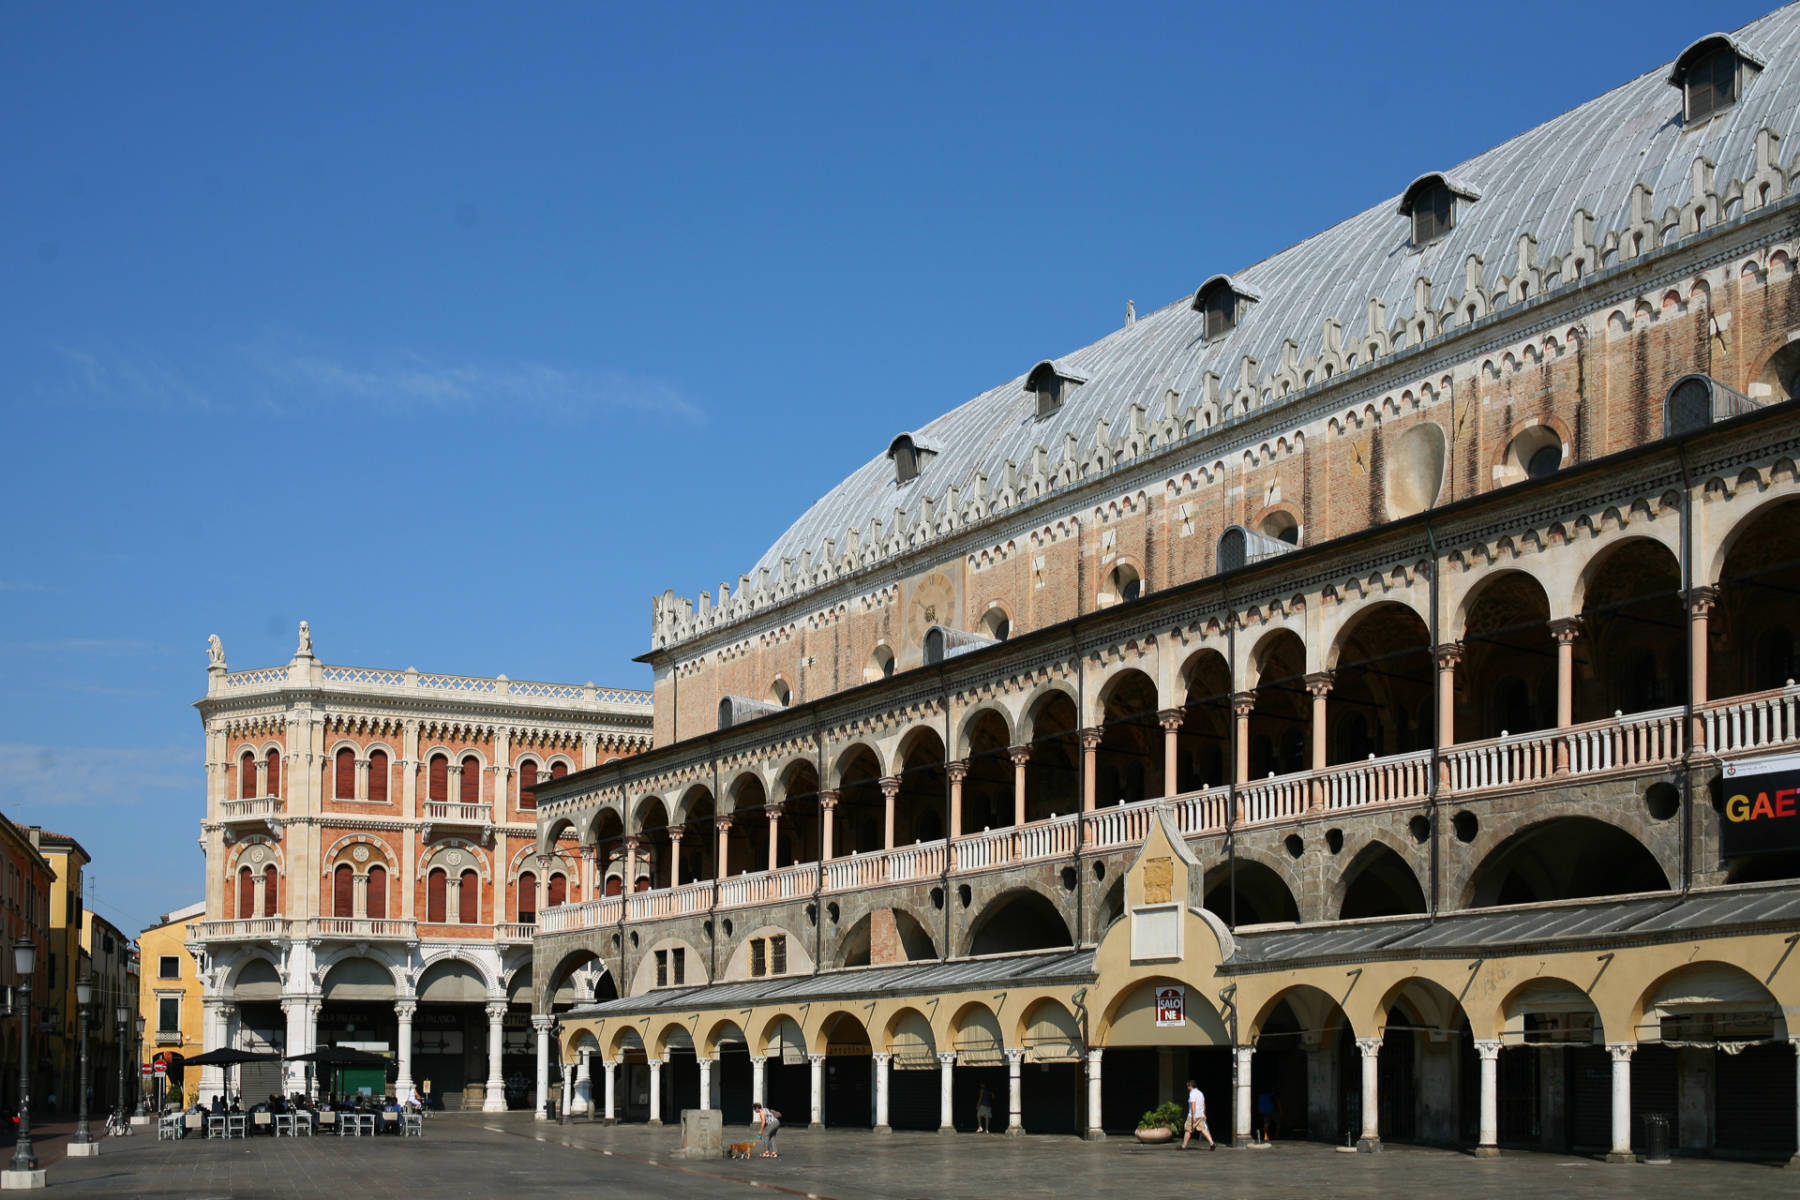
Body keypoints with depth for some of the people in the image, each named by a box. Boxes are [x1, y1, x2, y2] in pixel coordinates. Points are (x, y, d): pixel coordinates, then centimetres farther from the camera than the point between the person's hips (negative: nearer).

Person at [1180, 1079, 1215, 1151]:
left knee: (1188, 1130, 6)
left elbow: (1193, 1105, -22)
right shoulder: (1200, 1093, 14)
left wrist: (1194, 1116, -26)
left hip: (1193, 1115, -7)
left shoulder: (1192, 1094, -13)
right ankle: (1211, 1143, -16)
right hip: (1201, 1115, 7)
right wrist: (1204, 1114, 26)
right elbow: (1204, 1104, 20)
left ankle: (1184, 1145, 14)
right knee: (1203, 1129, 1)